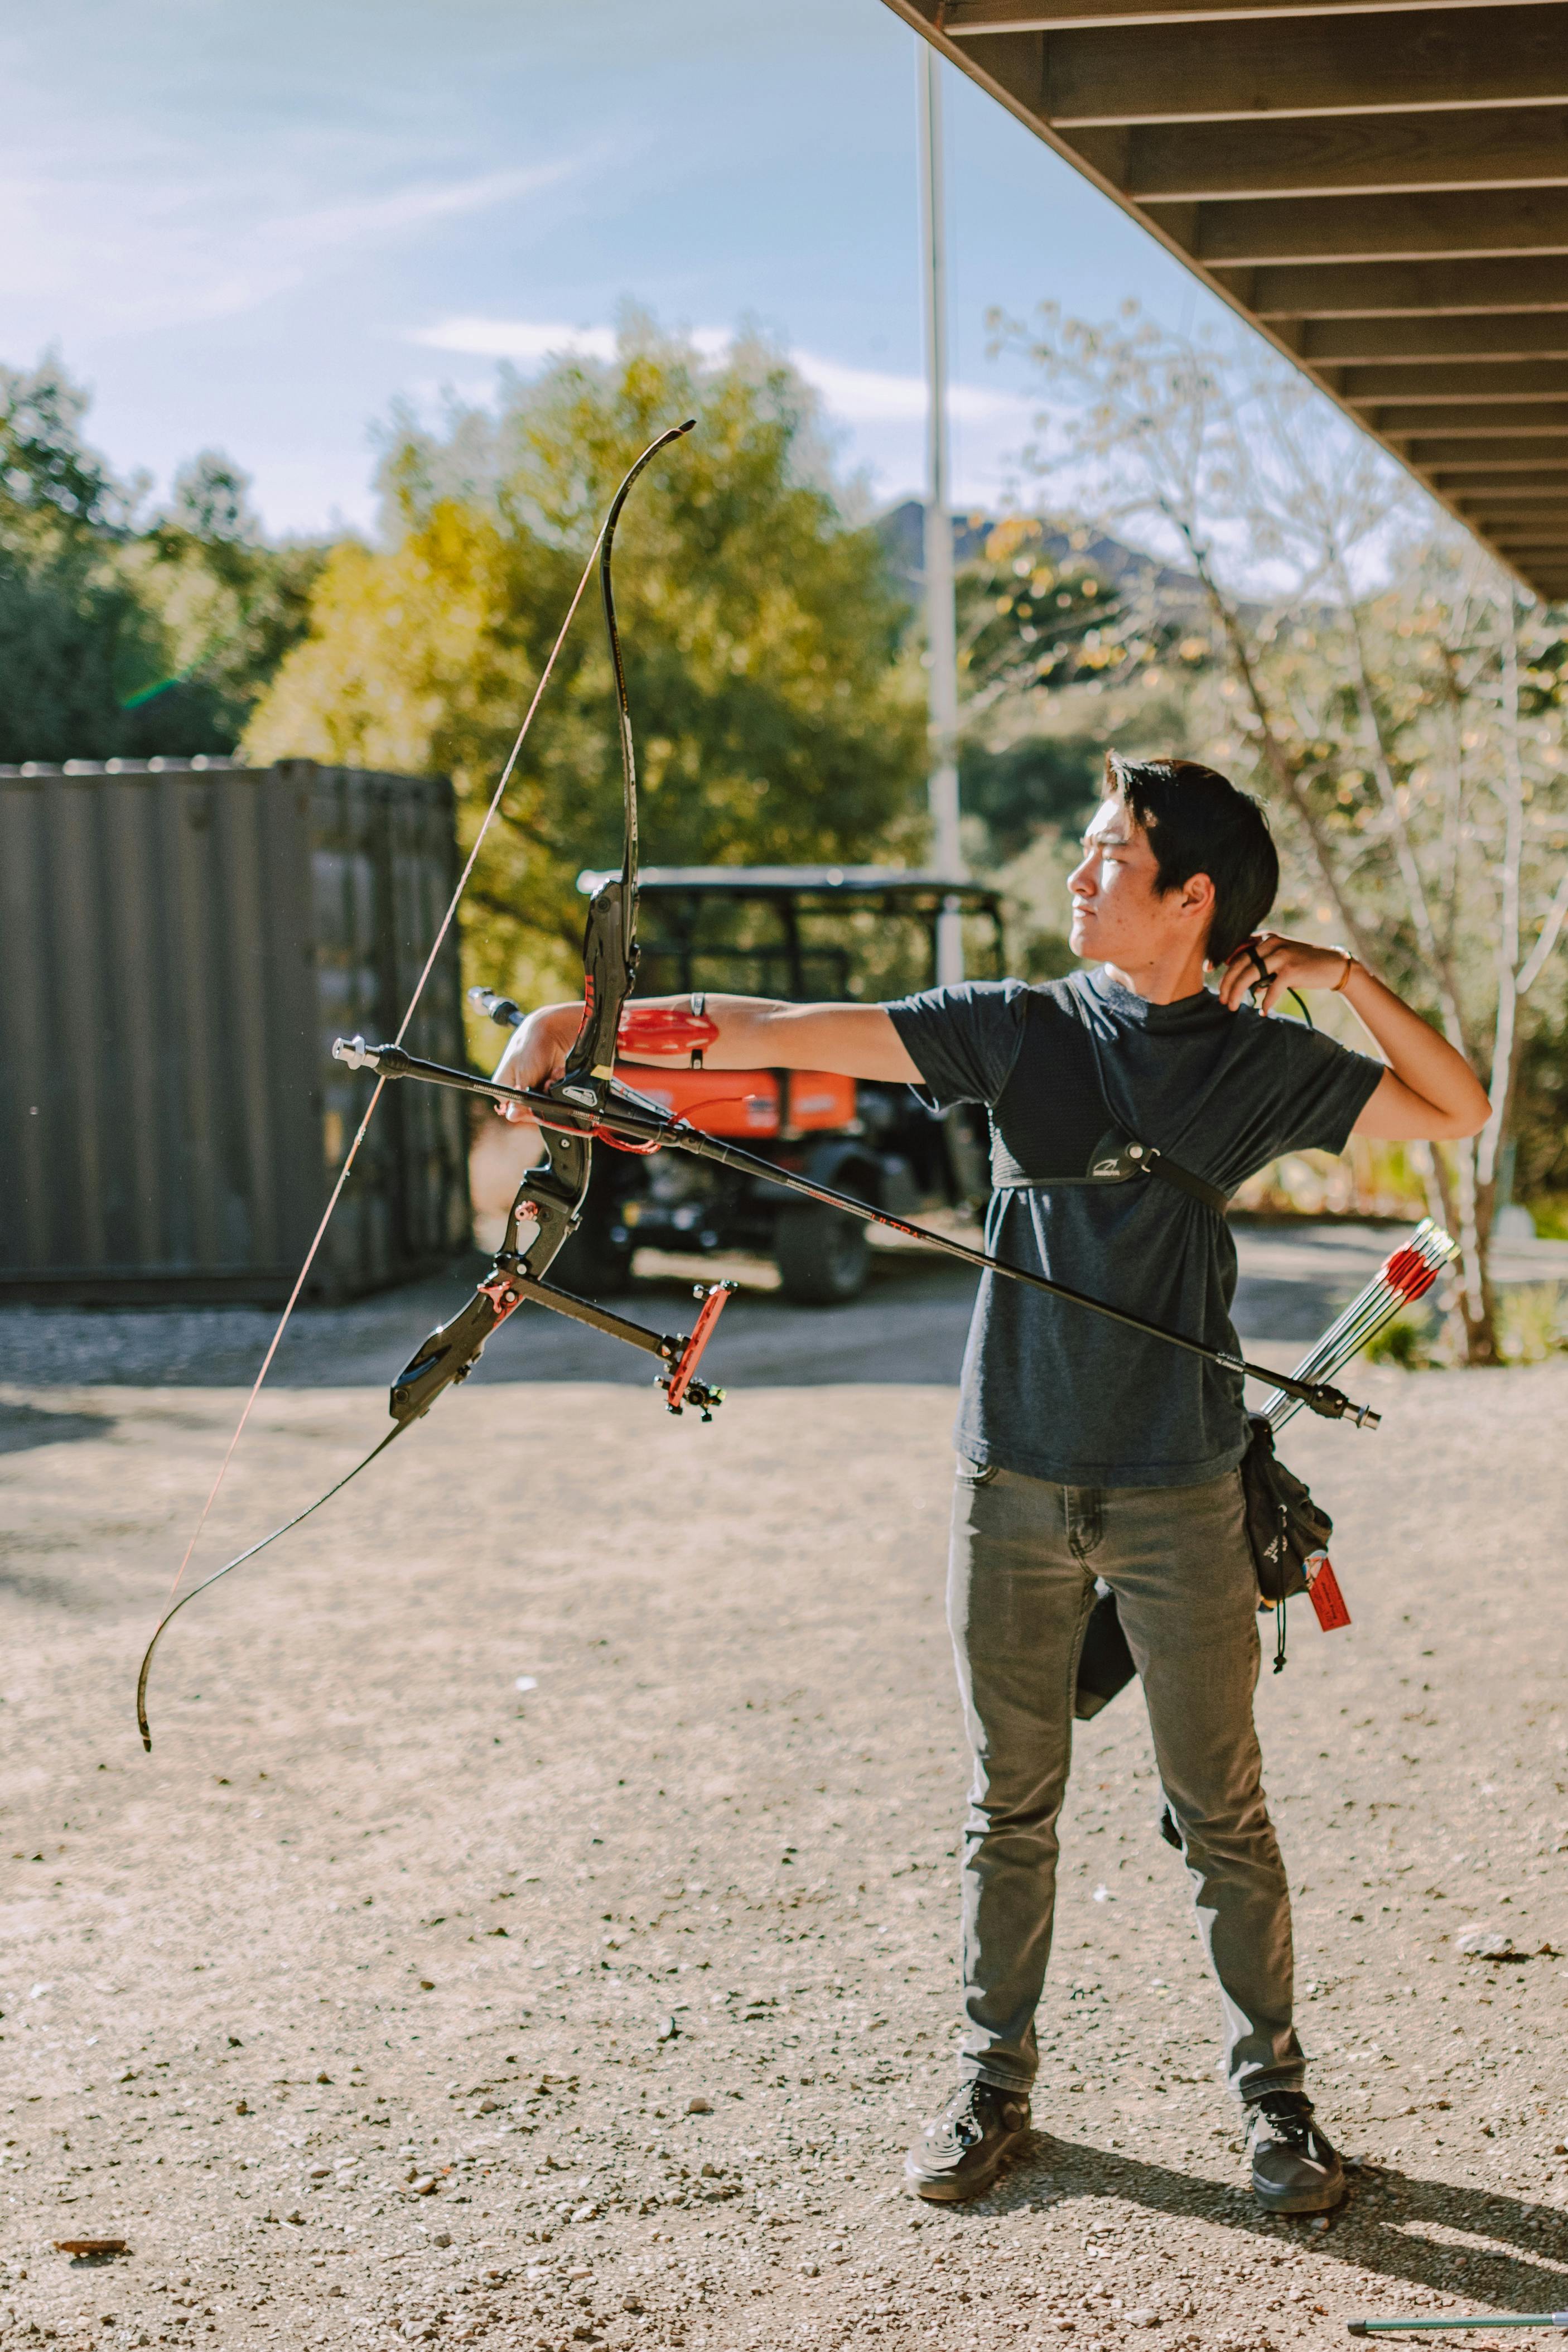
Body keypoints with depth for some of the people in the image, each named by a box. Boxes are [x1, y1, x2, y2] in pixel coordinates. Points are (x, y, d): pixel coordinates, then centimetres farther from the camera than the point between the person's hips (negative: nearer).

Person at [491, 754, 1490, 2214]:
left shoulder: (1259, 1063, 2)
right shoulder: (1022, 1031, 1)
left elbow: (1457, 1113, 10)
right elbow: (787, 1035, -5)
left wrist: (1345, 979, -1)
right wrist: (582, 1024, -14)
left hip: (1179, 1491, -1)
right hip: (1016, 1478, 1)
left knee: (1220, 1812, 6)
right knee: (1011, 1803, 10)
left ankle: (1272, 2095, 21)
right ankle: (994, 2079, 25)